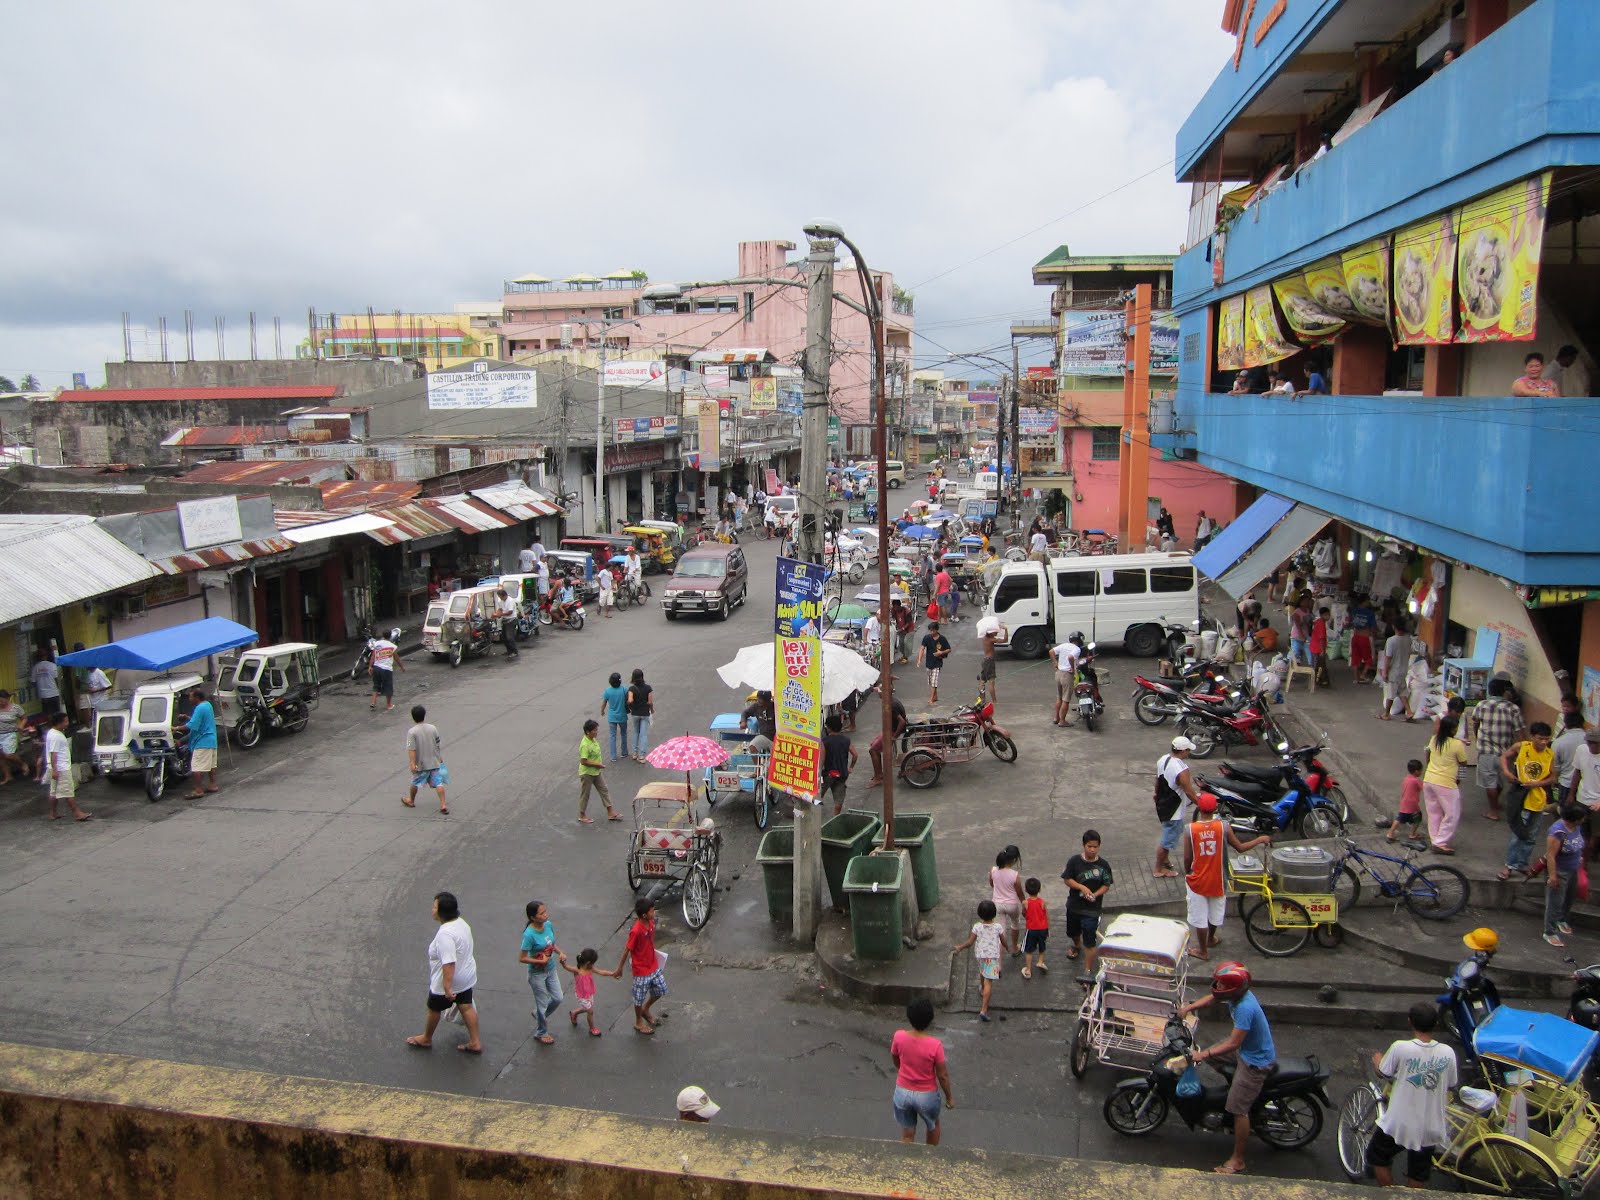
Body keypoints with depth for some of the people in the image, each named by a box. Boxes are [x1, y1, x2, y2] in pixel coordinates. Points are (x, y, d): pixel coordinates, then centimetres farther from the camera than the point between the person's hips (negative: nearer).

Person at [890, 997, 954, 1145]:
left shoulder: (898, 1037, -19)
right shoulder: (935, 1045, -27)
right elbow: (942, 1075, -15)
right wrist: (949, 1097, 2)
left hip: (903, 1092, 1)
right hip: (927, 1095, -1)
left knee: (907, 1134, 21)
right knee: (933, 1125, 29)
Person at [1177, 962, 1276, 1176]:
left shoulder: (1245, 1008, -36)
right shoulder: (1236, 993, -10)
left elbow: (1233, 1043, -32)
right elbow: (1212, 999, 10)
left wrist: (1205, 1054, -28)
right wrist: (1190, 1007, -3)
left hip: (1255, 1060, -9)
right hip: (1244, 1047, 9)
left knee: (1239, 1108, -3)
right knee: (1210, 1054, 21)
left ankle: (1238, 1160, 11)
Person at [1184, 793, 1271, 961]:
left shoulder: (1191, 829, -16)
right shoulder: (1223, 827, -14)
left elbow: (1187, 858, -10)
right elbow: (1240, 848, -1)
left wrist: (1187, 874, 9)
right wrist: (1261, 839, 14)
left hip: (1197, 880, -2)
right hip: (1217, 880, 2)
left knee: (1199, 916, 12)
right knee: (1215, 913, 25)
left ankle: (1203, 951, 24)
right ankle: (1210, 939, 48)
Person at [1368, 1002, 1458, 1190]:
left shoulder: (1400, 1048, -20)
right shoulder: (1447, 1053, -12)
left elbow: (1384, 1073, -2)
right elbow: (1450, 1086, 4)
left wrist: (1377, 1060, 19)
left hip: (1398, 1125, -3)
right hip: (1430, 1129, 3)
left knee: (1379, 1159, 23)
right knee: (1418, 1178, 20)